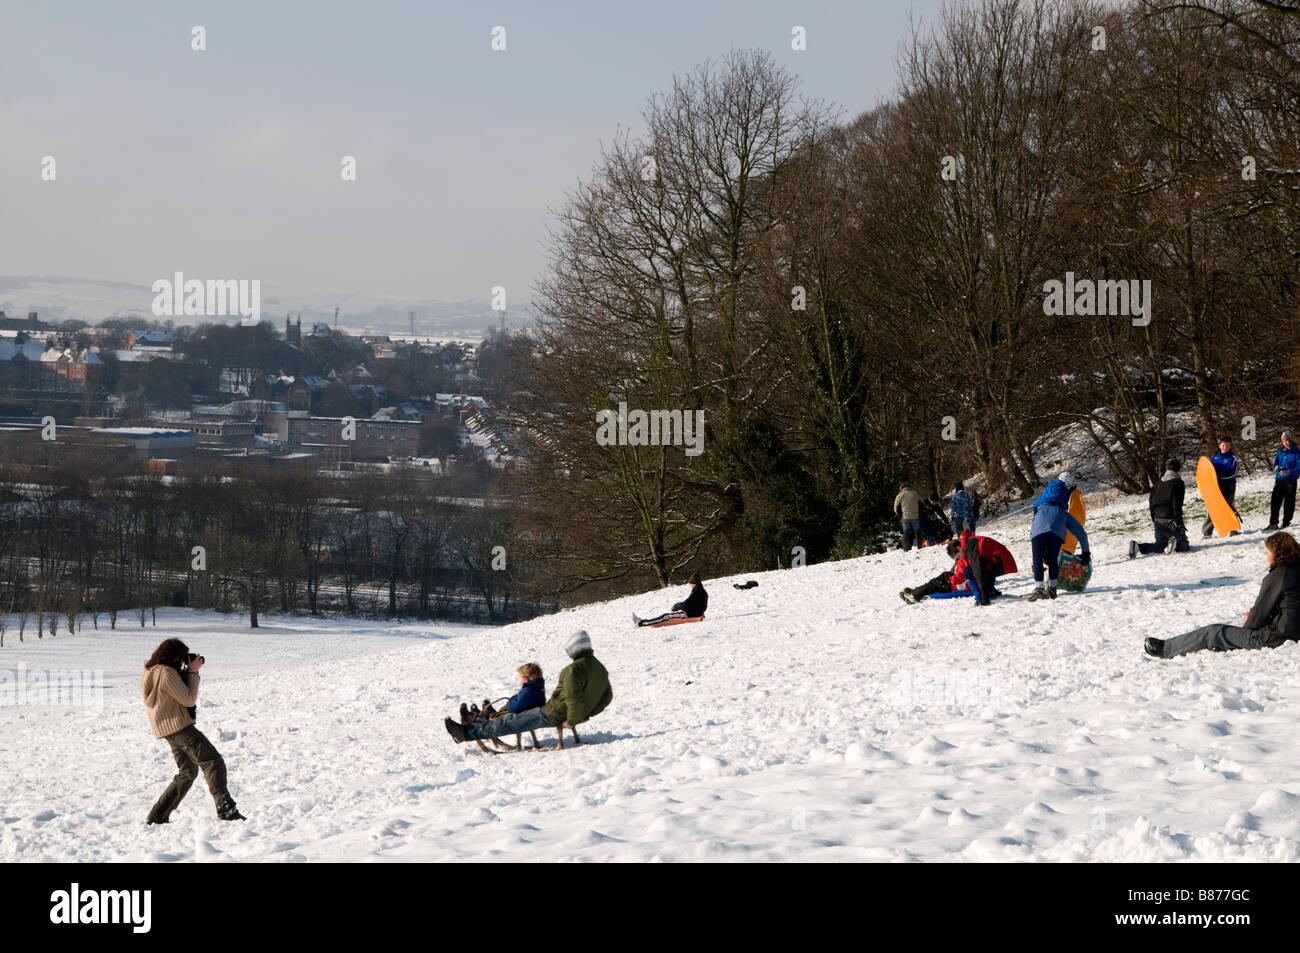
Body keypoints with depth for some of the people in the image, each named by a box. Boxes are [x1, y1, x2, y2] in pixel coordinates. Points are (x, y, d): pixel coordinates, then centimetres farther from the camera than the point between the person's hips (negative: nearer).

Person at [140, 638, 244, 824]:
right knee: (213, 763, -12)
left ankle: (157, 816, 20)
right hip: (180, 726, -10)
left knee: (187, 772, 20)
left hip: (166, 731, 10)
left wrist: (185, 673, 11)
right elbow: (189, 699, -15)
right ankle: (226, 808, -25)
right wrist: (192, 672, -8)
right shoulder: (166, 673, -17)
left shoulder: (148, 672, 12)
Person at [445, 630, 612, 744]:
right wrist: (586, 714, 15)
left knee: (512, 722, -4)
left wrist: (572, 719, -19)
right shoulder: (600, 669, 7)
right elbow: (607, 696, 15)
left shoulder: (575, 669, -23)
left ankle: (467, 732, -1)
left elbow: (574, 696, -32)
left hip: (554, 715, -9)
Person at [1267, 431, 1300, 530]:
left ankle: (1286, 523, 5)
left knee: (1289, 502, -1)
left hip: (1290, 481, -4)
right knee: (1275, 502, -2)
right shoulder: (1280, 453, 14)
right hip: (1279, 480, 4)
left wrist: (1289, 472, -22)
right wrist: (1277, 468, -6)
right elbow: (1275, 465, 18)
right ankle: (1273, 523, 0)